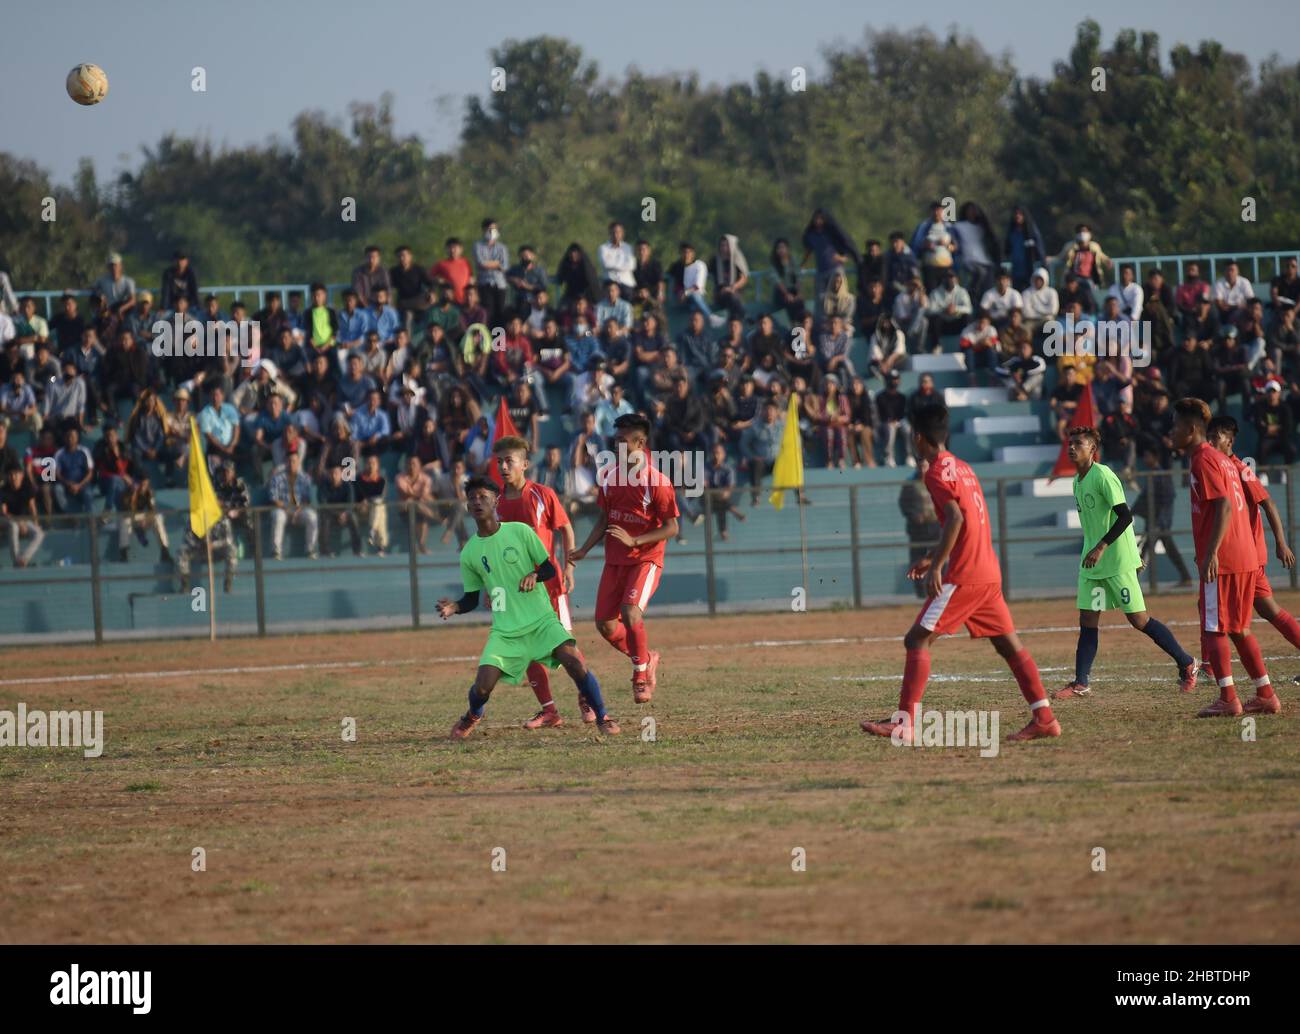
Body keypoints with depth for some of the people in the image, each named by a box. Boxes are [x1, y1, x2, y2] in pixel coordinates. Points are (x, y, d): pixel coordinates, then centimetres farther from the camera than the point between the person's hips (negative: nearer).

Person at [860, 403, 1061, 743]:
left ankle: (905, 723, -14)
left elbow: (956, 519, -22)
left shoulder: (937, 472, -8)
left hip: (963, 575, -9)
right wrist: (932, 557, 30)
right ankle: (1044, 718, 7)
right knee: (1008, 644, 10)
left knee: (917, 639, -7)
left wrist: (936, 566, -22)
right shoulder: (961, 467, 19)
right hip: (989, 572, 9)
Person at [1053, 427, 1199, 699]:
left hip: (1118, 561, -8)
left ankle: (1187, 664, 8)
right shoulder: (1078, 481, 12)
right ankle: (1080, 683, 4)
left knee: (1138, 619, -4)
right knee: (1087, 620, 2)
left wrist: (1101, 548, -27)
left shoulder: (1103, 476, -15)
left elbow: (1125, 516, -22)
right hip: (1092, 563, 8)